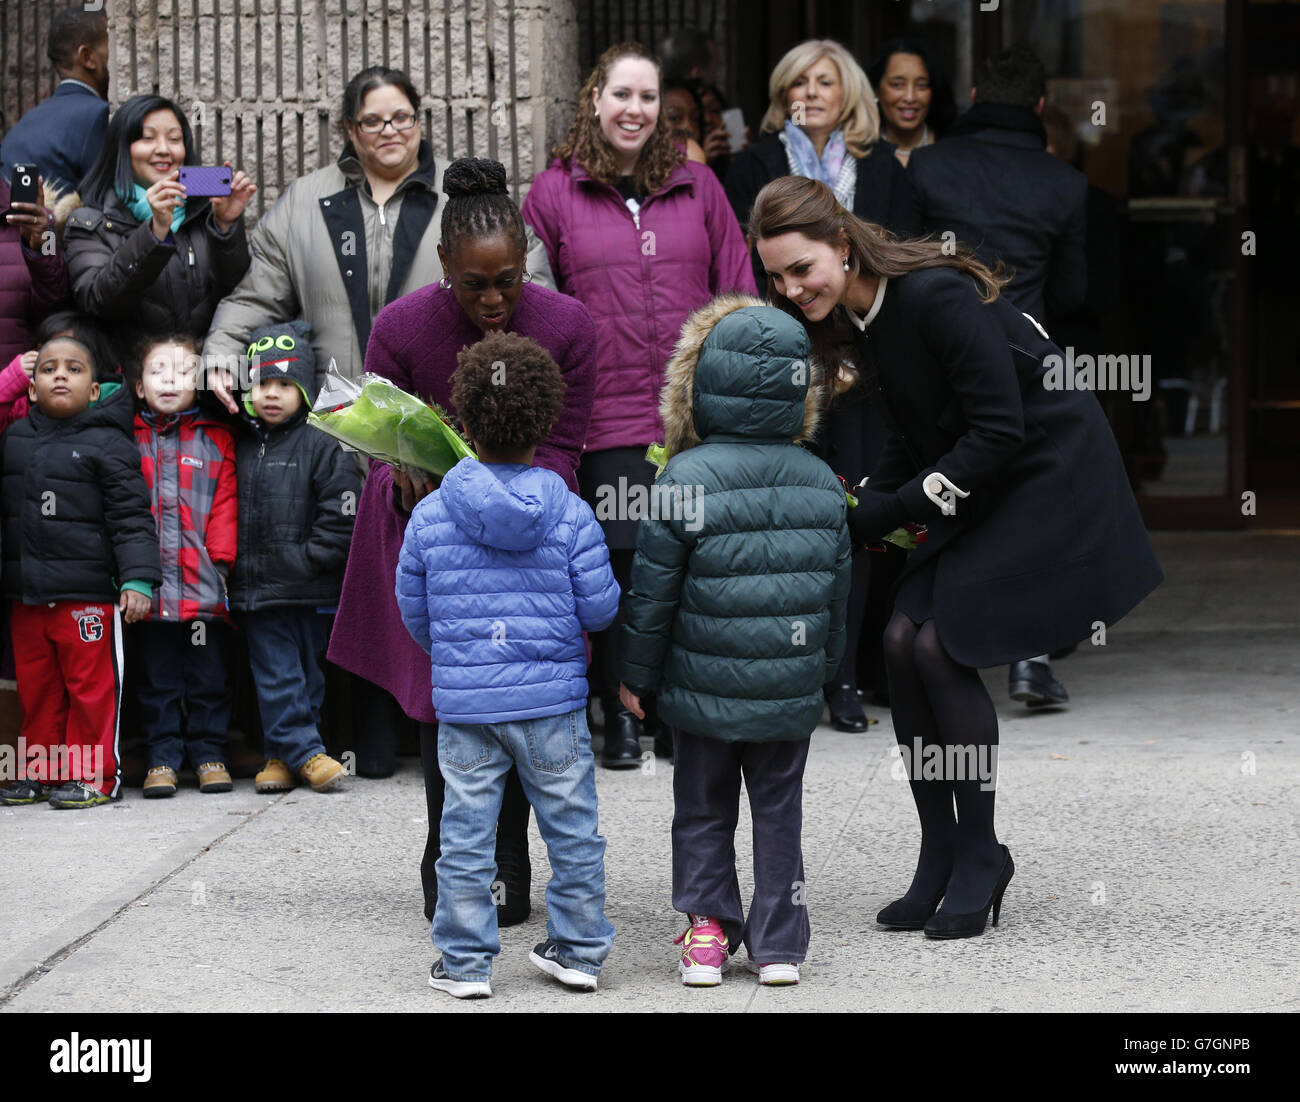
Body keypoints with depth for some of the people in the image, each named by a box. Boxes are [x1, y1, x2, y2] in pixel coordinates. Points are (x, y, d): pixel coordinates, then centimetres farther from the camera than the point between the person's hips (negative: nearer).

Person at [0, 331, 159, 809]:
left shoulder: (107, 443, -6)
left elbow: (131, 516, -9)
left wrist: (137, 578, -17)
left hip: (88, 594, -6)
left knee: (91, 684, 0)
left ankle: (93, 775, 7)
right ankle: (41, 772, 22)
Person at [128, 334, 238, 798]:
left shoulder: (216, 439, 5)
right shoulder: (129, 439, 7)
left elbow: (225, 504, 1)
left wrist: (220, 560, -8)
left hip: (203, 583, -1)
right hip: (150, 583, 1)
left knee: (209, 675, 6)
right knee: (157, 677, 6)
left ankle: (209, 754, 15)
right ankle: (163, 757, 12)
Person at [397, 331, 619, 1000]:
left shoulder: (430, 514, -3)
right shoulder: (569, 514, -6)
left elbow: (412, 608, 6)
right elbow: (600, 607, -5)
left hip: (463, 700, 1)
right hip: (552, 697, -1)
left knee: (466, 835, 7)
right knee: (572, 830, 12)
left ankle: (465, 963, 11)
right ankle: (579, 951, 20)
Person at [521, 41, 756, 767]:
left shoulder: (697, 185, 11)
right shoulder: (555, 194, 6)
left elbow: (739, 294, 11)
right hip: (606, 423, -1)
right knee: (616, 568, -2)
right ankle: (620, 718, 9)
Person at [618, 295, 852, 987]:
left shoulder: (686, 479, -14)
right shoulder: (822, 483, -1)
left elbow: (653, 591, -10)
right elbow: (837, 588, 8)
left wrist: (637, 675, 3)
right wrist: (824, 668, 21)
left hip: (703, 692, -3)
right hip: (791, 694, 3)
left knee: (703, 811, 12)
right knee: (779, 811, 13)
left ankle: (707, 931, 12)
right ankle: (778, 943, 14)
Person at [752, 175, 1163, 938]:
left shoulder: (937, 297, -25)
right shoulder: (861, 315, 3)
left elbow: (1001, 430, -25)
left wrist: (881, 516, -23)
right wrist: (855, 512, -8)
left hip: (1050, 475, -8)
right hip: (979, 486, 8)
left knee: (942, 644, -15)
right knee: (903, 639, -4)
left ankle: (981, 857, -1)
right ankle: (940, 863, 5)